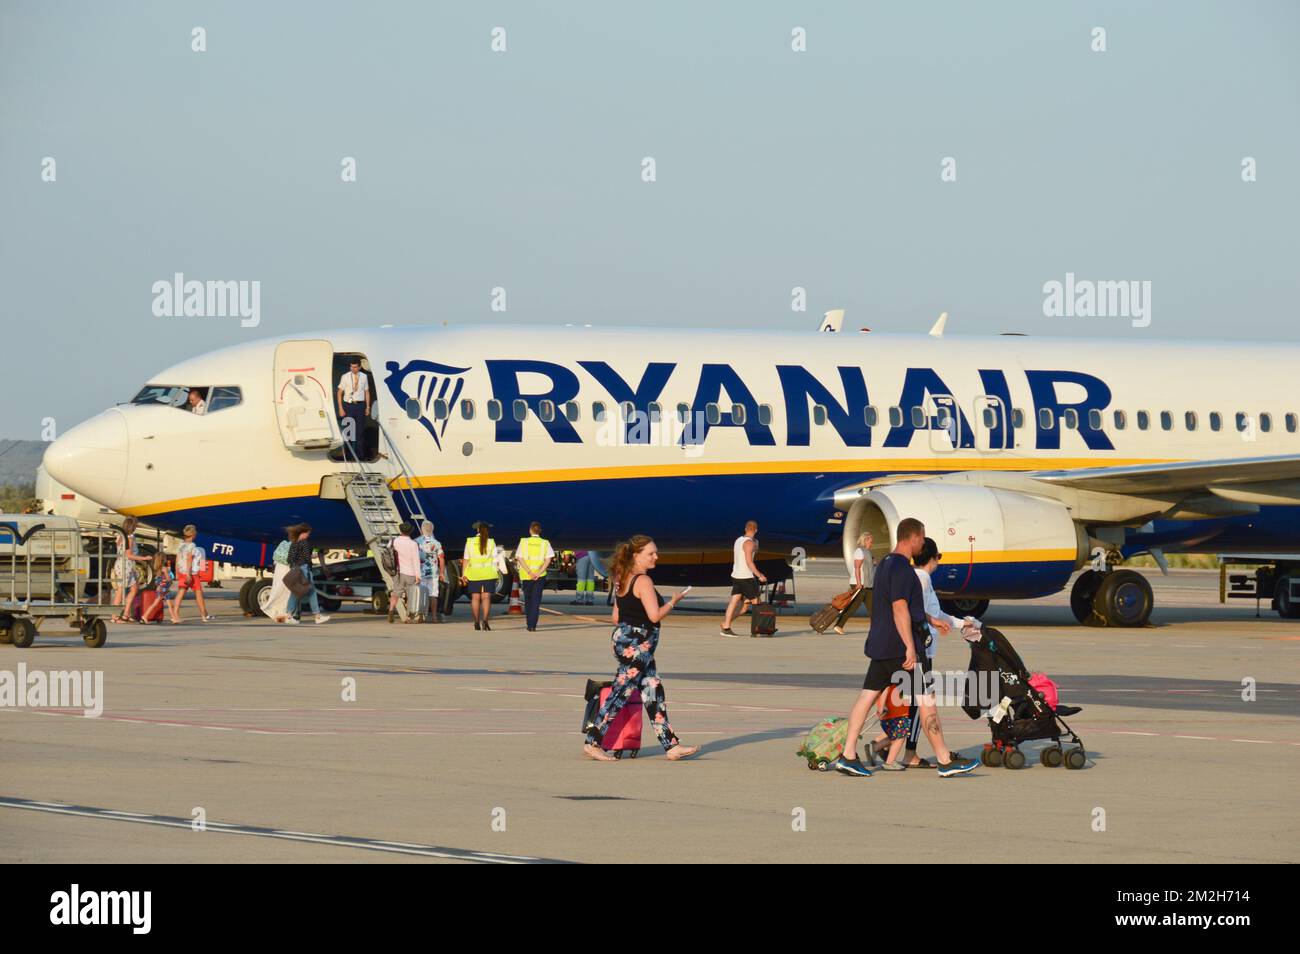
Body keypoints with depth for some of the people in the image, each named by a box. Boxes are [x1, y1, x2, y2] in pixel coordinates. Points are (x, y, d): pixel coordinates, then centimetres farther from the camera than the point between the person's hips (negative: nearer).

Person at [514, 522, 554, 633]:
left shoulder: (523, 541, 1)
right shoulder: (545, 543, 0)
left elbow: (519, 558, -7)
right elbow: (548, 560, -8)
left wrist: (529, 572, -12)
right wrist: (538, 573, -11)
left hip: (526, 575, 1)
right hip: (540, 576, -1)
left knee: (528, 599, 16)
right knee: (536, 600, 1)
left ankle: (529, 624, 21)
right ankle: (532, 625, -7)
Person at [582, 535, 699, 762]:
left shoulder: (623, 580, 13)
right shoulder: (643, 581, -15)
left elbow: (616, 617, 16)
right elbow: (655, 615, -21)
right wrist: (673, 602, -5)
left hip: (623, 639, 10)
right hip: (637, 646, -10)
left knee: (654, 692, 9)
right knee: (621, 693, -4)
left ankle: (671, 745, 9)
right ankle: (592, 742, 0)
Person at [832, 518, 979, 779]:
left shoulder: (886, 563, 15)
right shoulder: (902, 568, -16)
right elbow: (900, 609, -22)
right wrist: (910, 648, -23)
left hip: (880, 644, 10)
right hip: (898, 646, -10)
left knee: (868, 695, 6)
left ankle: (848, 756, 2)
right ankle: (945, 761, 1)